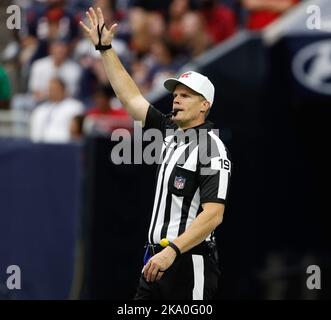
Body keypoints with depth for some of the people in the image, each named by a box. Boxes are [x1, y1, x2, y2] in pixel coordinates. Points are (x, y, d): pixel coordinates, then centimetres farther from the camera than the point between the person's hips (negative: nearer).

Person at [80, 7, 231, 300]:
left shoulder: (211, 148, -12)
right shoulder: (171, 130, 11)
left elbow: (213, 214, -20)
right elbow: (131, 98, 15)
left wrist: (172, 251, -27)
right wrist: (105, 48, 12)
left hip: (189, 262, -8)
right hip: (157, 258, 8)